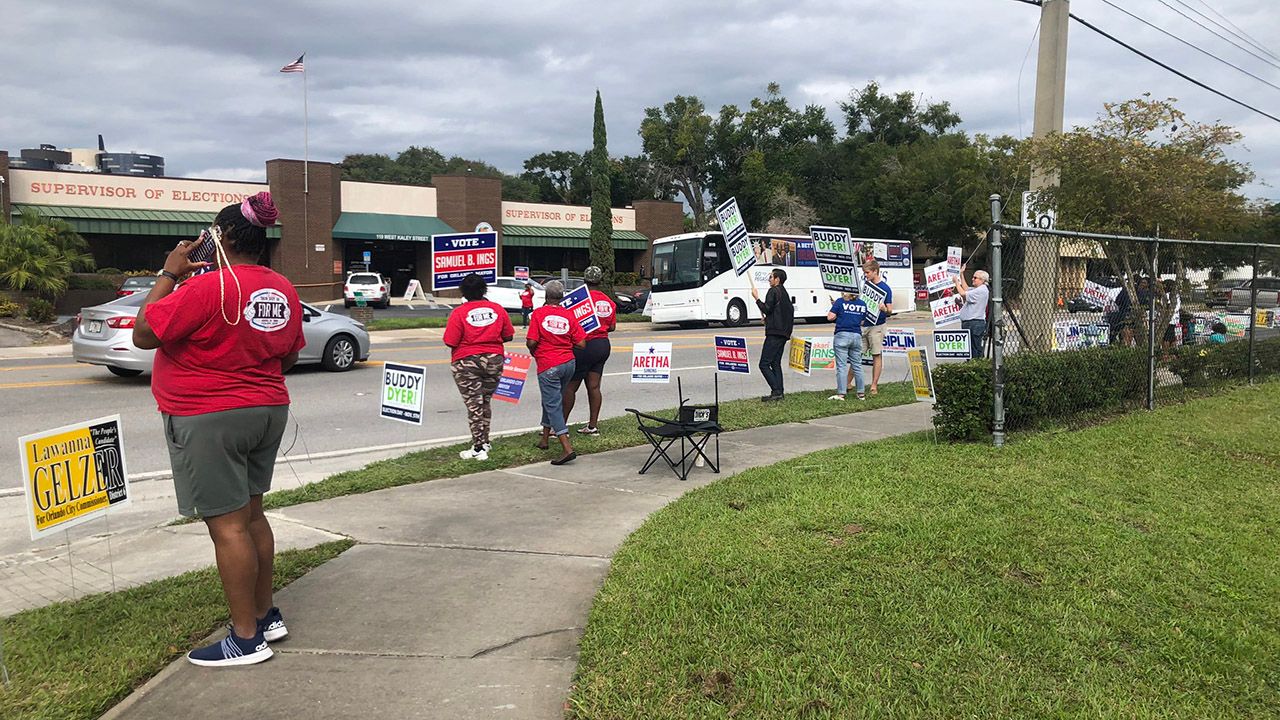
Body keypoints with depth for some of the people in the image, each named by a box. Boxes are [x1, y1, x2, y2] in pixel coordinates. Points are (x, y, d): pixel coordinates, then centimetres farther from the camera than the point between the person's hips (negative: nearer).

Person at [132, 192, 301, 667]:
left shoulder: (209, 287, -20)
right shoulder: (283, 290, 3)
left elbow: (143, 335, -13)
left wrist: (169, 274, -6)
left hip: (209, 419, -8)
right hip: (268, 411, 8)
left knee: (227, 525, -1)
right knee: (250, 514, 18)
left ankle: (247, 638, 6)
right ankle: (266, 616, 28)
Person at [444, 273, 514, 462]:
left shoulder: (459, 312, -12)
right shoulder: (497, 309, -1)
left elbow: (451, 342, -15)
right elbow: (508, 336, 4)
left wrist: (467, 342, 5)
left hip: (467, 362, -4)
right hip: (494, 360, 4)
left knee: (474, 405, 2)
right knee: (485, 402, 19)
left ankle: (478, 449, 2)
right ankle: (484, 441, 28)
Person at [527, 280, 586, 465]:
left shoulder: (538, 314, -9)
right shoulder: (569, 315, 0)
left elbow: (531, 342, -14)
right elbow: (581, 344, -3)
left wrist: (535, 353, 7)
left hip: (548, 366, -5)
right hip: (569, 363, 5)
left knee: (553, 405, -4)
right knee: (552, 400, 23)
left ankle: (568, 449, -16)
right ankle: (545, 439, 34)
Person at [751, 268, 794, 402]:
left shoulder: (773, 291, -7)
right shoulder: (785, 293, 21)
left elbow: (766, 309, -15)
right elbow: (791, 311, 22)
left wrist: (757, 298, -6)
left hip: (774, 333, -10)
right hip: (784, 334, 10)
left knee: (764, 364, -9)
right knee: (776, 363, 12)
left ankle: (776, 391, -16)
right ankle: (779, 393, 8)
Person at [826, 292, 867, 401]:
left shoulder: (840, 302, -2)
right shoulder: (863, 304, 12)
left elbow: (830, 317, -5)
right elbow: (862, 322, 16)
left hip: (842, 335, -4)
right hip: (857, 336, 4)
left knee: (841, 366, -4)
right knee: (857, 366, 12)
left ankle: (841, 394, -7)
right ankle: (861, 393, 15)